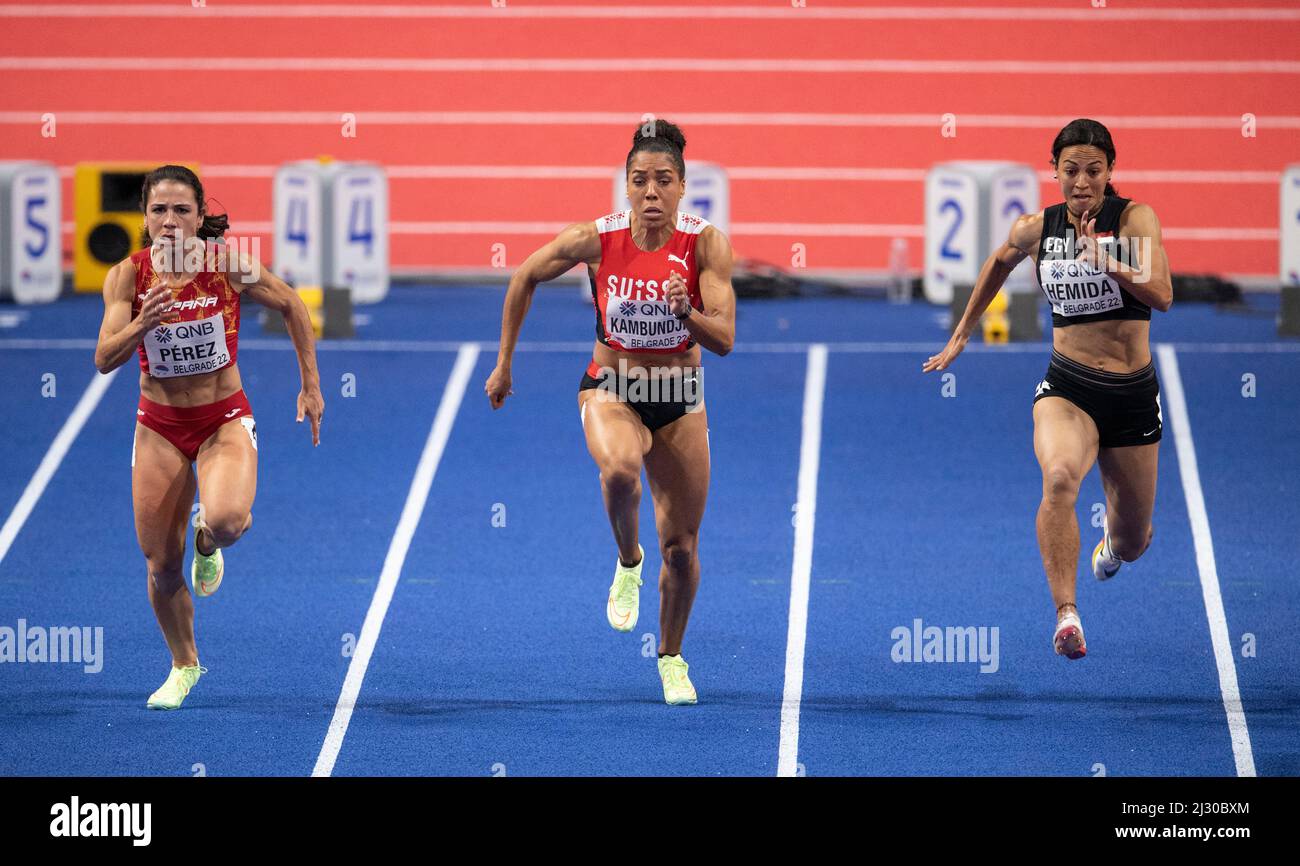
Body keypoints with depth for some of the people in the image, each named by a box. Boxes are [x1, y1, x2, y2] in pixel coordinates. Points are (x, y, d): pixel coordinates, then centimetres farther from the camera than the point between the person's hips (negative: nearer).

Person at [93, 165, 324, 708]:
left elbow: (292, 307, 2)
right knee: (161, 565, 3)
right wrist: (140, 325, -38)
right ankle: (184, 667, 31)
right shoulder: (128, 276, -12)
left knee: (226, 518, -32)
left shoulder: (230, 265, -15)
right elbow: (104, 360, -18)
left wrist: (311, 387, 4)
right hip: (159, 426, 2)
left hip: (225, 419, -2)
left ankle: (208, 542, 8)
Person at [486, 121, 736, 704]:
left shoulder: (706, 243, -15)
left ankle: (671, 657, 31)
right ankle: (628, 563, -7)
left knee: (681, 546, 6)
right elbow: (525, 278, 1)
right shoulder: (596, 239, -16)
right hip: (612, 389, -2)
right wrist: (504, 364, 5)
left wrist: (686, 312, -38)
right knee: (619, 469, -37)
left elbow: (724, 340, -17)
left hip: (680, 399, 2)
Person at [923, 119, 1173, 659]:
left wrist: (1108, 263, -33)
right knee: (1060, 477, -35)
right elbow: (1000, 262, 22)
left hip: (1132, 394, 0)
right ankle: (1066, 615, -38)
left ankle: (1112, 544, 53)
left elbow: (1162, 295, -19)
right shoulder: (1036, 229, 0)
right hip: (1066, 386, 0)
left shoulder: (1134, 219, -7)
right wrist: (961, 335, 27)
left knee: (1132, 542, 13)